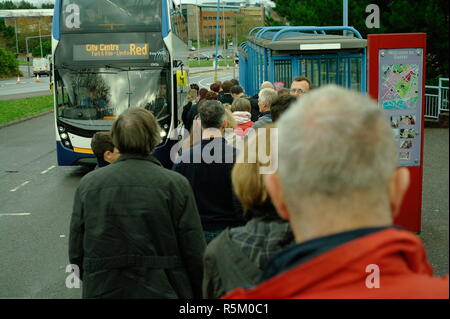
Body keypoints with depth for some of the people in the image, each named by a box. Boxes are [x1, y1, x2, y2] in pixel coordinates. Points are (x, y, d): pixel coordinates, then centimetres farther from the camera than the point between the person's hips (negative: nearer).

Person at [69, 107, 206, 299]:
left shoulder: (88, 184, -3)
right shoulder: (176, 185, -10)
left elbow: (76, 252, 1)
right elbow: (195, 254, -9)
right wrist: (200, 294, 6)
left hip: (101, 290, 2)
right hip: (162, 291, -2)